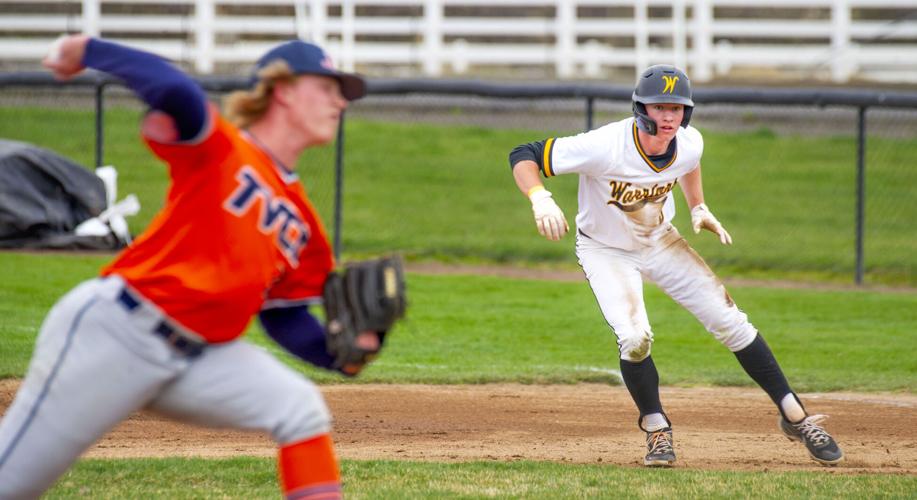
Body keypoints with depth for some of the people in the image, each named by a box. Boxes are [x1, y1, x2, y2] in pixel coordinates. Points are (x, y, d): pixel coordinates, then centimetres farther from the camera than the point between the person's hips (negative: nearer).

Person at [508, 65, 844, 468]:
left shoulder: (689, 144, -18)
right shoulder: (605, 148, -34)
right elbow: (523, 156, -32)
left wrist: (698, 208, 2)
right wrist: (541, 200, -48)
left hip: (661, 242, 4)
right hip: (605, 250, -4)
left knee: (730, 321, -3)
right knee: (635, 338, -24)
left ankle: (795, 418, 8)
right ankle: (656, 431, 2)